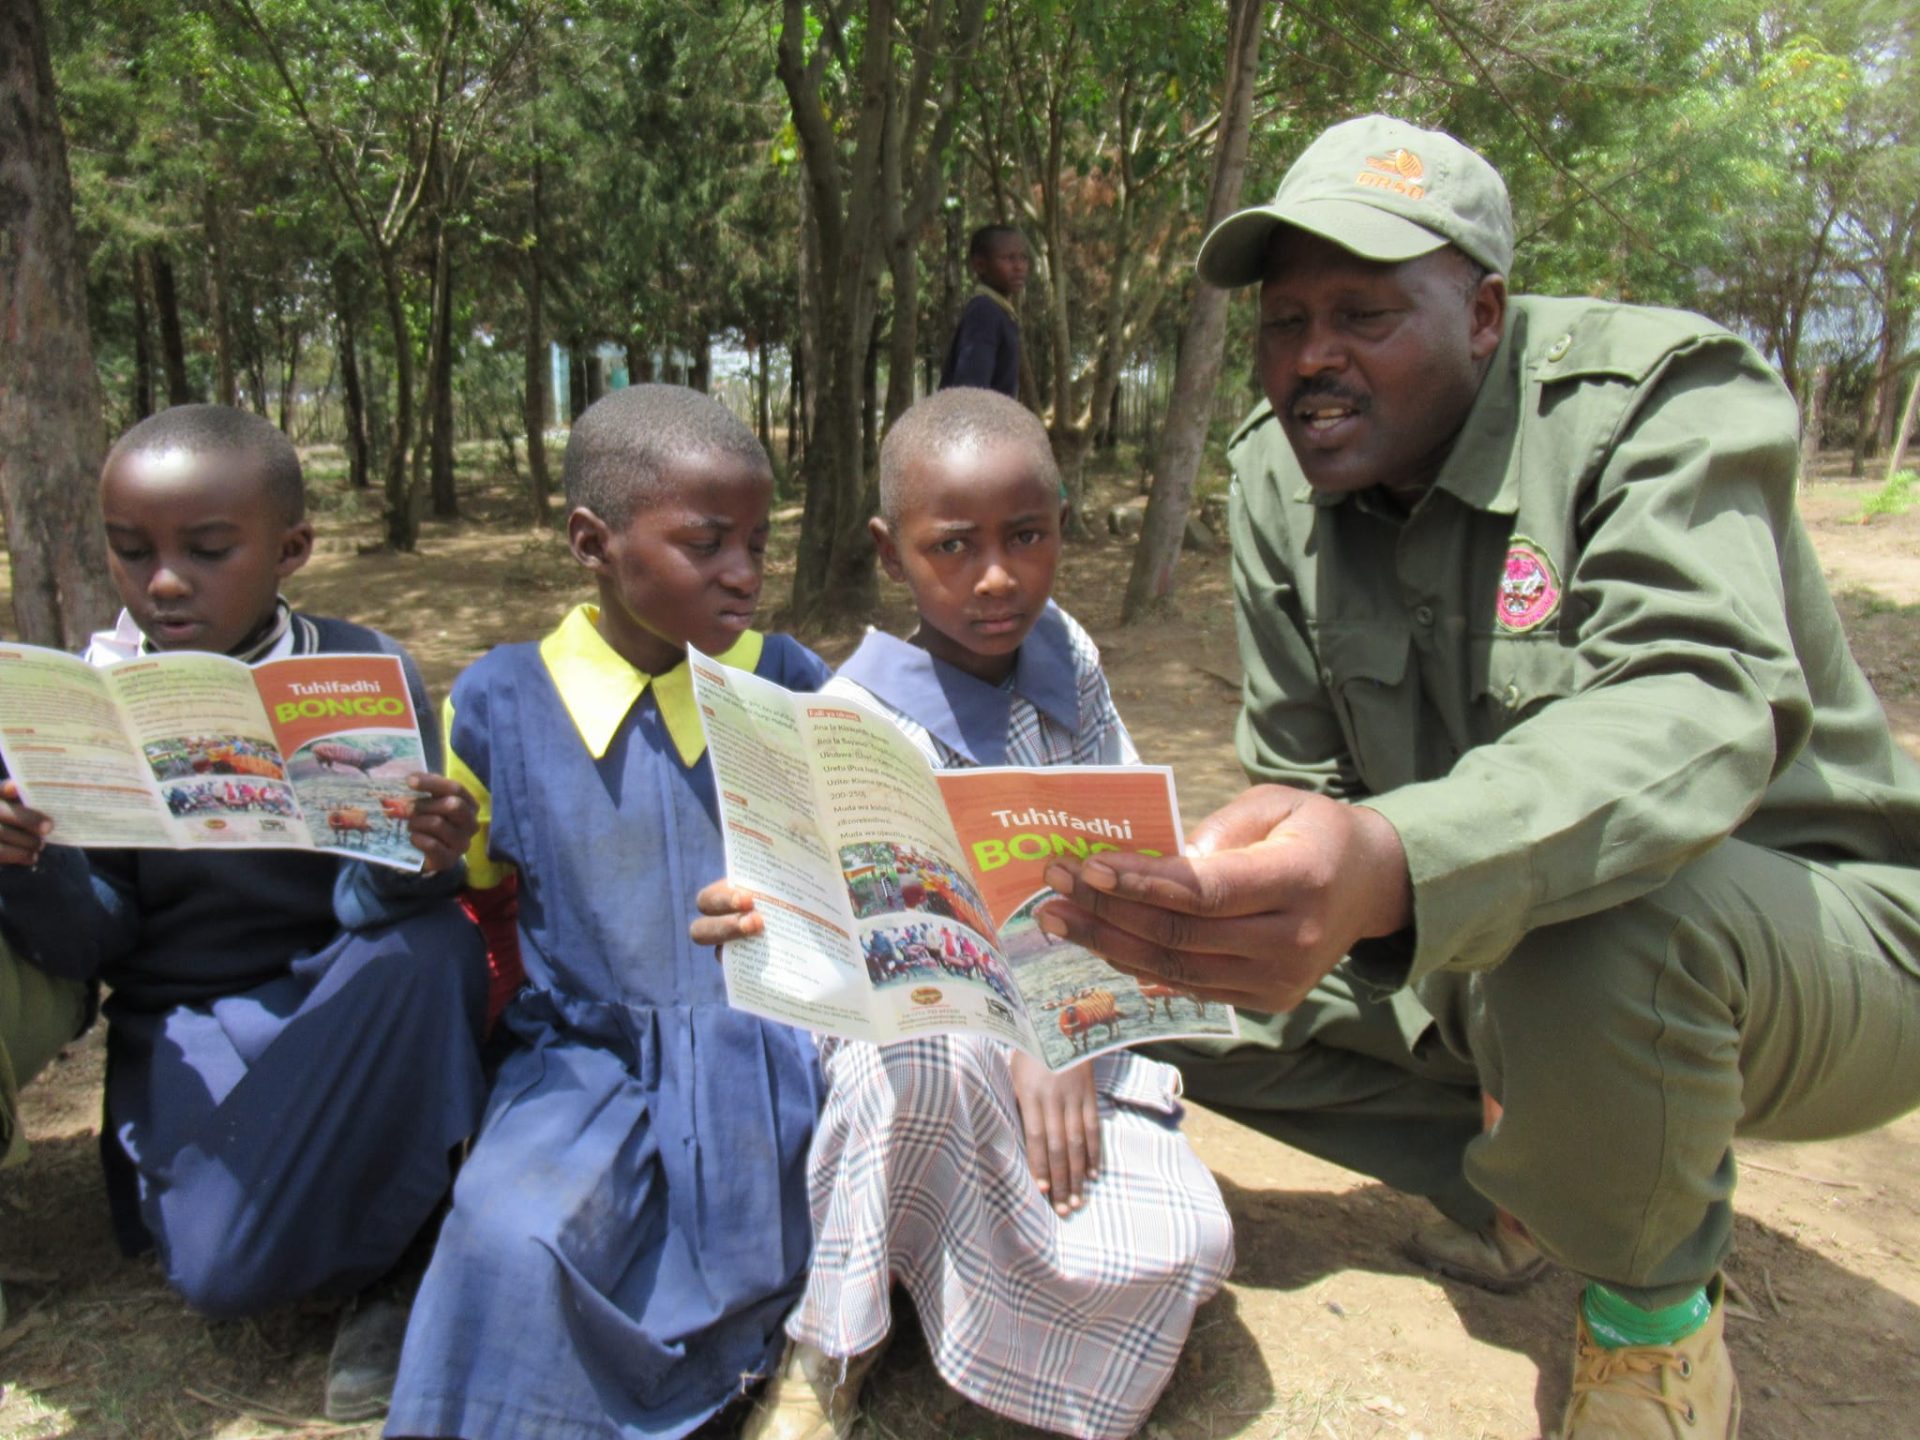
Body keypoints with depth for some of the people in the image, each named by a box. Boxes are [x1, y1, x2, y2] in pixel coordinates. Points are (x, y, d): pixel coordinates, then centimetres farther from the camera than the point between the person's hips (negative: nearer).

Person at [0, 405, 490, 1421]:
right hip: (185, 1020, 1)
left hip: (345, 994, 0)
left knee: (429, 946, -33)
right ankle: (377, 1193, 11)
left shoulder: (362, 670, -9)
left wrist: (411, 868, -36)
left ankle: (410, 1263, -11)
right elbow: (93, 945, -1)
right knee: (222, 1269, -23)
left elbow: (373, 897, -12)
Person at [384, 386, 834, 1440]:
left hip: (774, 1062, 1)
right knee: (511, 1235, -27)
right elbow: (470, 903, 15)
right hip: (592, 1064, 0)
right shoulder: (498, 703, 1)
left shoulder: (792, 689, 2)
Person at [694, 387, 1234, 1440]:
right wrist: (758, 933, -41)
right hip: (909, 1028, -4)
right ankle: (830, 1352, -13)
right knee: (934, 1048, -40)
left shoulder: (1068, 656, -1)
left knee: (1181, 1246, -18)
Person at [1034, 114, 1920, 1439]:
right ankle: (1547, 1180, 12)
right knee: (1181, 981, -5)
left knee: (1599, 925, -40)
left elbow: (1699, 706, -39)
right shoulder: (1278, 475, -3)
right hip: (1464, 938, 6)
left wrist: (1394, 868, -57)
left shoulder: (1664, 397, -19)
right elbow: (1302, 779, 0)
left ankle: (1656, 1305, -5)